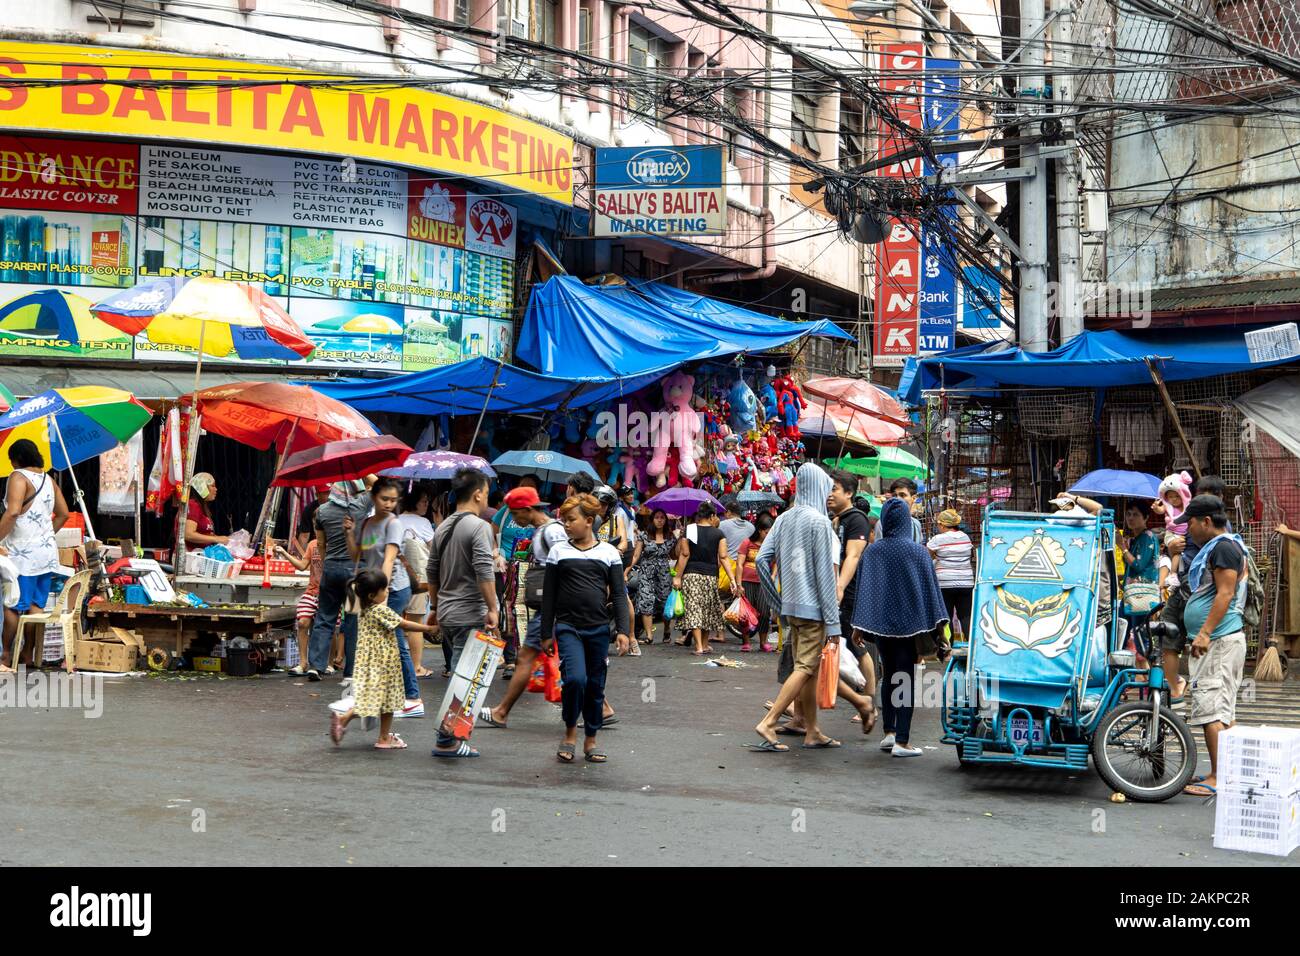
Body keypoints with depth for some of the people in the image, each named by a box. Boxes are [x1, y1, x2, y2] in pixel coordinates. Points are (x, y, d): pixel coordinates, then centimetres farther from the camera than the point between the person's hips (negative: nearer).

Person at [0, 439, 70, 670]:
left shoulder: (18, 477, -9)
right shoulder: (48, 479, 14)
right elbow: (63, 514, 20)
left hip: (23, 553, -7)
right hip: (47, 551, 7)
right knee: (36, 606, 9)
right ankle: (31, 655, 12)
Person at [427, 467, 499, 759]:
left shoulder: (443, 528, 14)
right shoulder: (479, 527, -12)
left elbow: (432, 572, 20)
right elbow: (484, 572, -20)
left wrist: (435, 607, 28)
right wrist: (492, 609, -16)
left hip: (446, 614, 8)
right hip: (470, 616, -8)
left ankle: (452, 734, 15)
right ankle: (446, 740, -4)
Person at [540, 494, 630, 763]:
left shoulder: (609, 552, 5)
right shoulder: (559, 551, 5)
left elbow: (619, 594, 5)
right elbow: (549, 595, 7)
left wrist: (623, 630, -5)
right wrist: (547, 633, 5)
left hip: (599, 628, 1)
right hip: (568, 627, -1)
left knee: (596, 686, 7)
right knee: (575, 679, -19)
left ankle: (590, 741, 21)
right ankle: (570, 732, 2)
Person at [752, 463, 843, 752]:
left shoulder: (784, 519, 8)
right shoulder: (818, 521, -12)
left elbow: (762, 559, 4)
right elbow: (824, 573, -14)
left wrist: (778, 603, 11)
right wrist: (833, 620, -11)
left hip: (790, 606, 7)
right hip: (812, 607, -7)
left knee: (807, 668, 13)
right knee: (805, 669, -5)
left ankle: (812, 732, 19)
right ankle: (768, 723, -12)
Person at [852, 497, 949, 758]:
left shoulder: (871, 552, -2)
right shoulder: (917, 552, -8)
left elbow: (862, 589, 0)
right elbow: (931, 589, -6)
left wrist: (859, 627, 6)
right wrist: (936, 624, 1)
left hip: (880, 623, 3)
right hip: (909, 623, -3)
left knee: (889, 677, 18)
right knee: (906, 681, 1)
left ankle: (889, 733, 18)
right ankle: (902, 742, -2)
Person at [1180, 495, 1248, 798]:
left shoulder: (1223, 547, -12)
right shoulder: (1214, 547, 20)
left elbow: (1225, 594, -20)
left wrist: (1205, 633, -24)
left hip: (1219, 639, -11)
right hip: (1221, 640, 11)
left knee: (1211, 709, -13)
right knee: (1224, 711, 13)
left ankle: (1217, 779, -14)